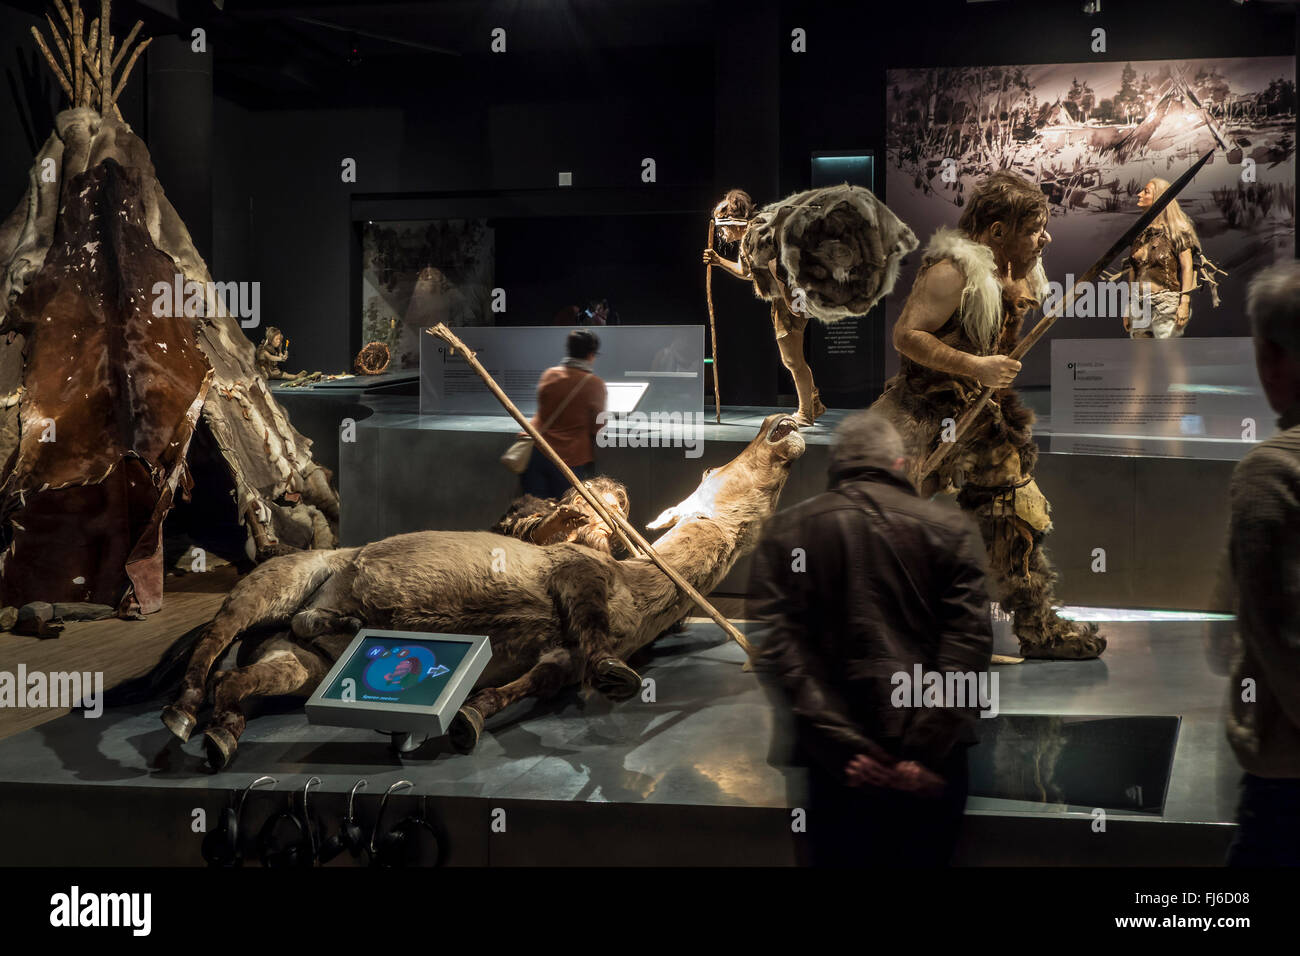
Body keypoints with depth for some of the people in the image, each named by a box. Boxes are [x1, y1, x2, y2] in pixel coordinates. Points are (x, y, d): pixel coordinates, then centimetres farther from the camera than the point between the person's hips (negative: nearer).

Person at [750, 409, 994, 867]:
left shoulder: (784, 532, 5)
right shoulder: (951, 528, 3)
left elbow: (775, 648, -5)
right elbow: (969, 642, -6)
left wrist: (842, 749, -9)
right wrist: (926, 753, -11)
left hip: (837, 762, 0)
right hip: (929, 770, 0)